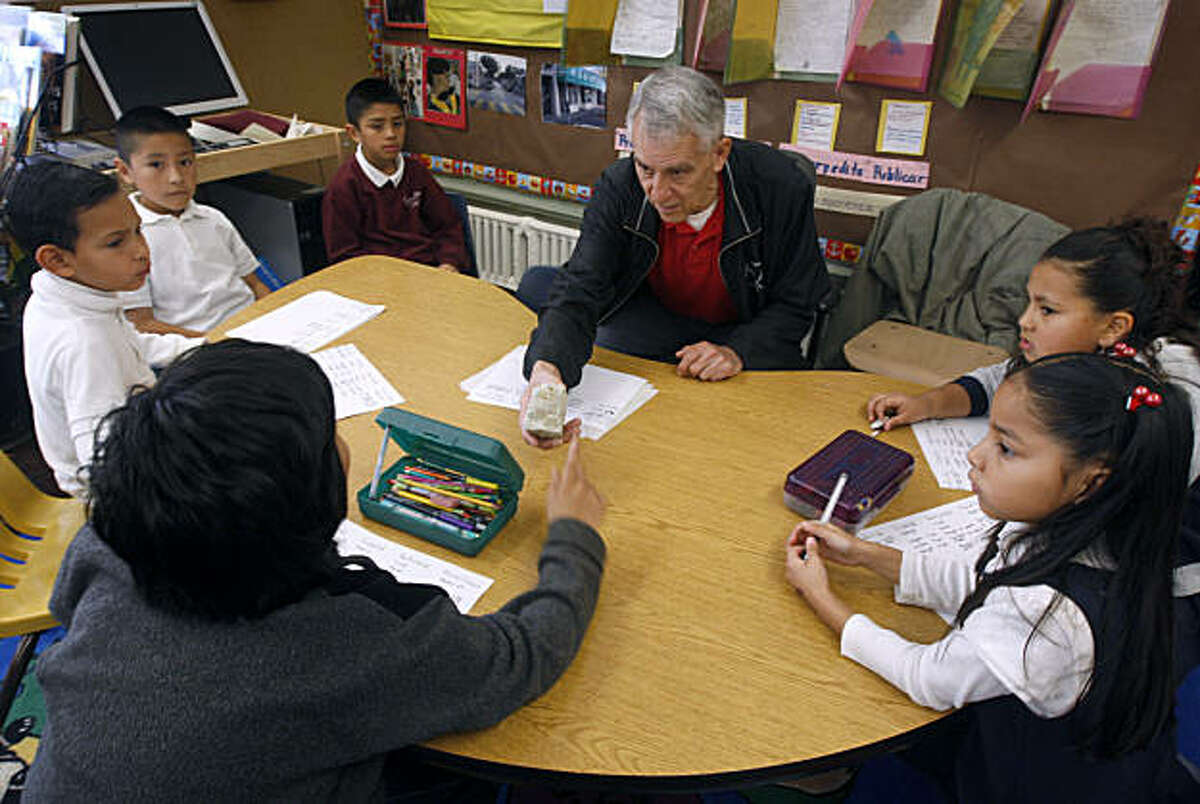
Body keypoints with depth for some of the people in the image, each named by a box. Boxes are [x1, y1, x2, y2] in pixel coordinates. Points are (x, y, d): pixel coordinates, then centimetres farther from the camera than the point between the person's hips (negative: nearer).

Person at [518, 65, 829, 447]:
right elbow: (579, 291, -29)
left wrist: (738, 352, -31)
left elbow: (794, 305, -12)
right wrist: (546, 369, -50)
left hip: (752, 339, -1)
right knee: (536, 285, -16)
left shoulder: (782, 186, -24)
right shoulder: (619, 187, -21)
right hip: (649, 323, 2)